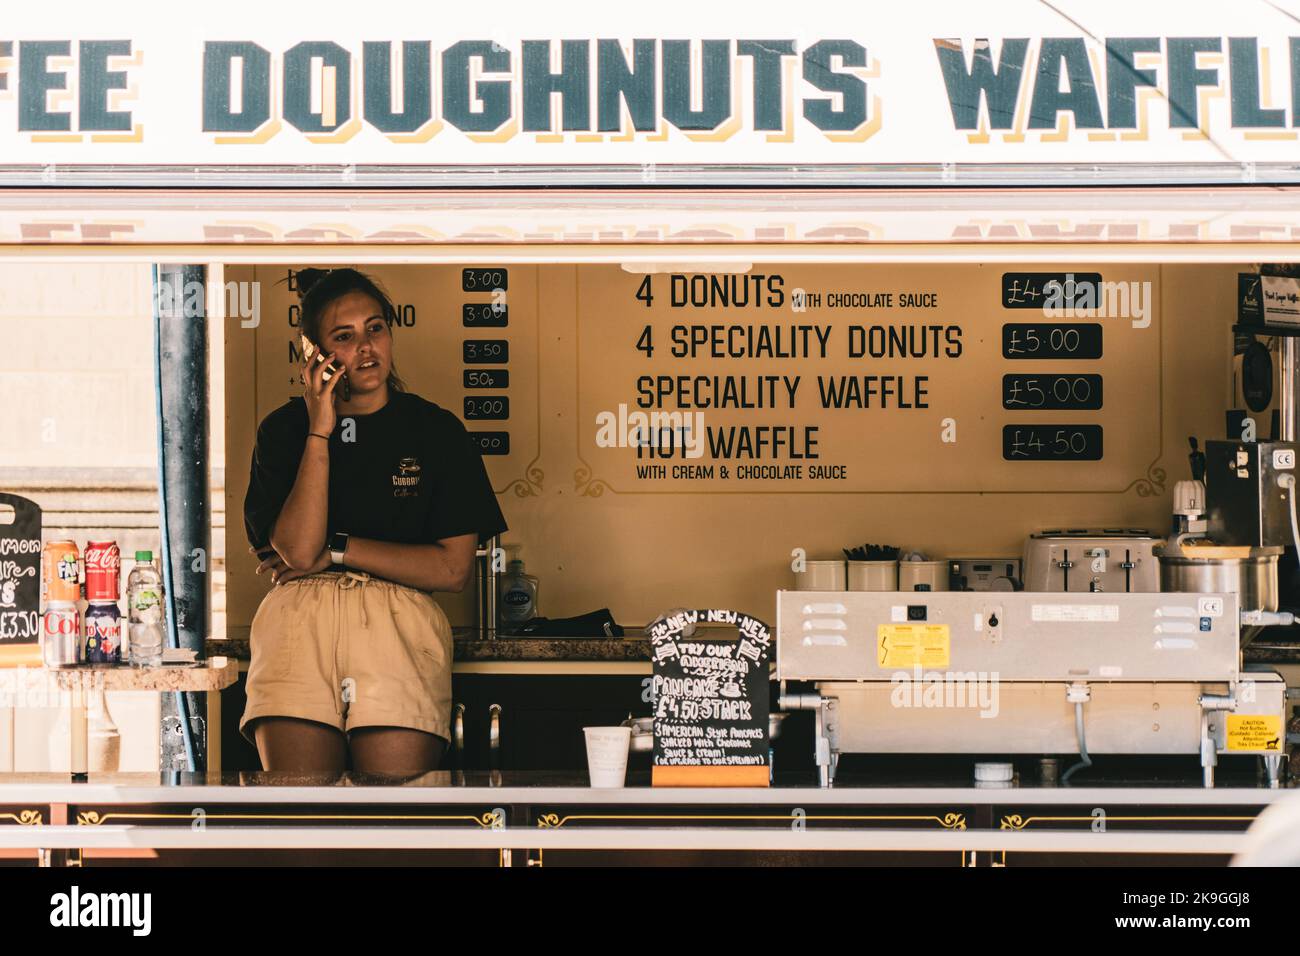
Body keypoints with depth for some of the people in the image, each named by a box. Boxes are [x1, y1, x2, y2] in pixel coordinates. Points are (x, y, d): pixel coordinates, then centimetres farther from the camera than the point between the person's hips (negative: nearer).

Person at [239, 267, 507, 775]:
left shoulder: (437, 430, 13)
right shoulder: (285, 428, 13)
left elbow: (454, 569, 5)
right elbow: (298, 550, -2)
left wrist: (337, 550, 1)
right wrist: (320, 431, -2)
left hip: (400, 615, 0)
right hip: (300, 614, 0)